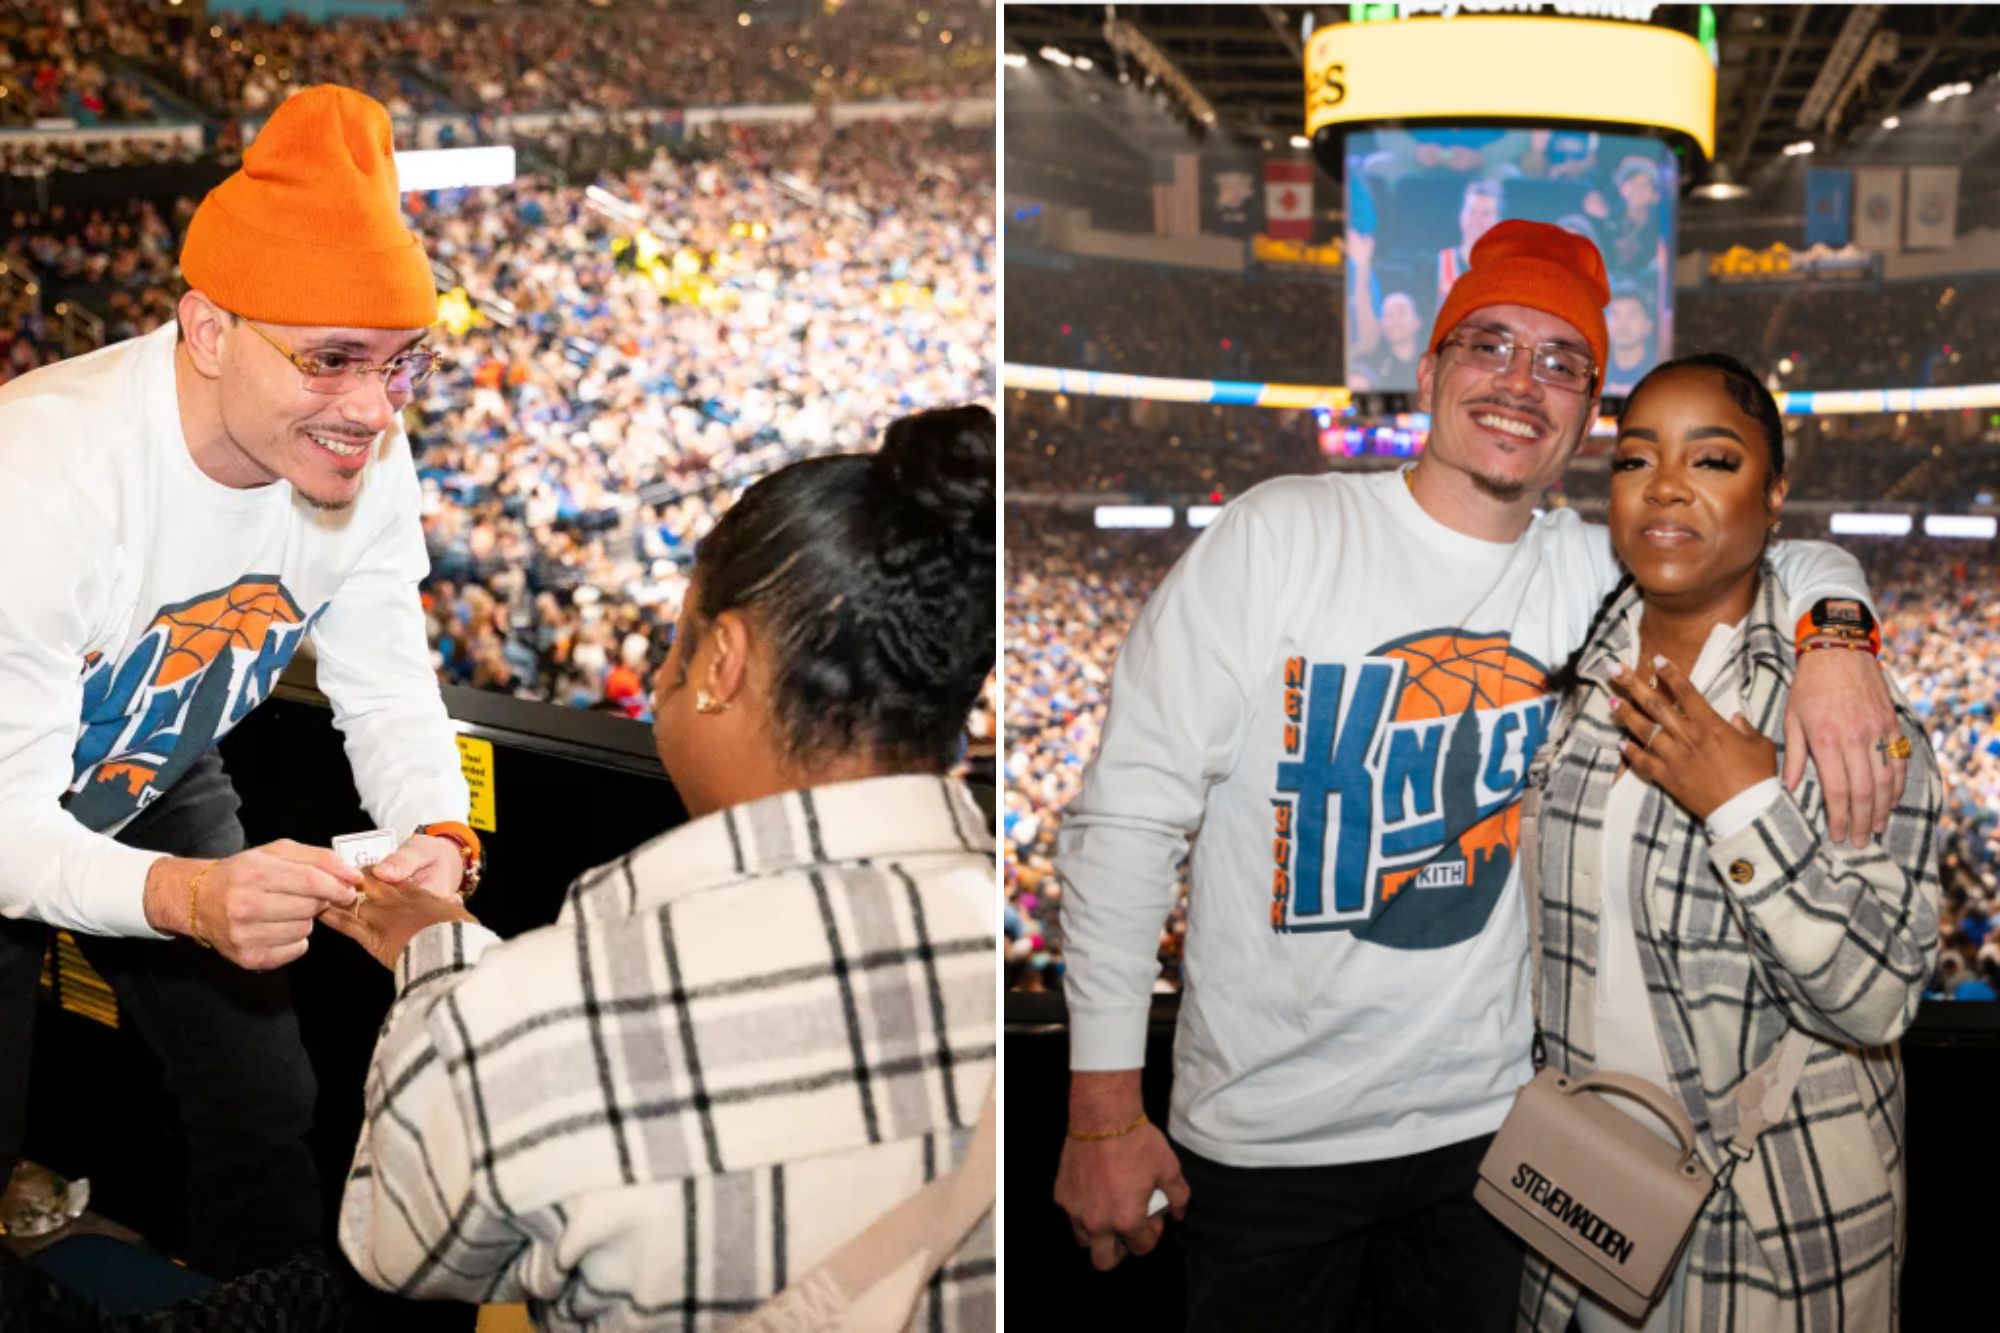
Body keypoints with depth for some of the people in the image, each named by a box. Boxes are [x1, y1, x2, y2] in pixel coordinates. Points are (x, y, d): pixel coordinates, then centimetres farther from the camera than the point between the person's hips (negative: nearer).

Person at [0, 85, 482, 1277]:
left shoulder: (366, 457, -20)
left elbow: (390, 689, -13)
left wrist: (437, 838, -35)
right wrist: (185, 896, -55)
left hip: (160, 790, 5)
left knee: (268, 1108, 10)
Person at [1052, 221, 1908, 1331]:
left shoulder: (1588, 567, 1)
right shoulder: (1283, 533, -10)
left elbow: (1789, 557, 16)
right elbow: (1128, 815, -11)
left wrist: (1835, 641, -11)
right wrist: (1104, 1112, -13)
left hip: (1486, 1121, 4)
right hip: (1263, 1138, -3)